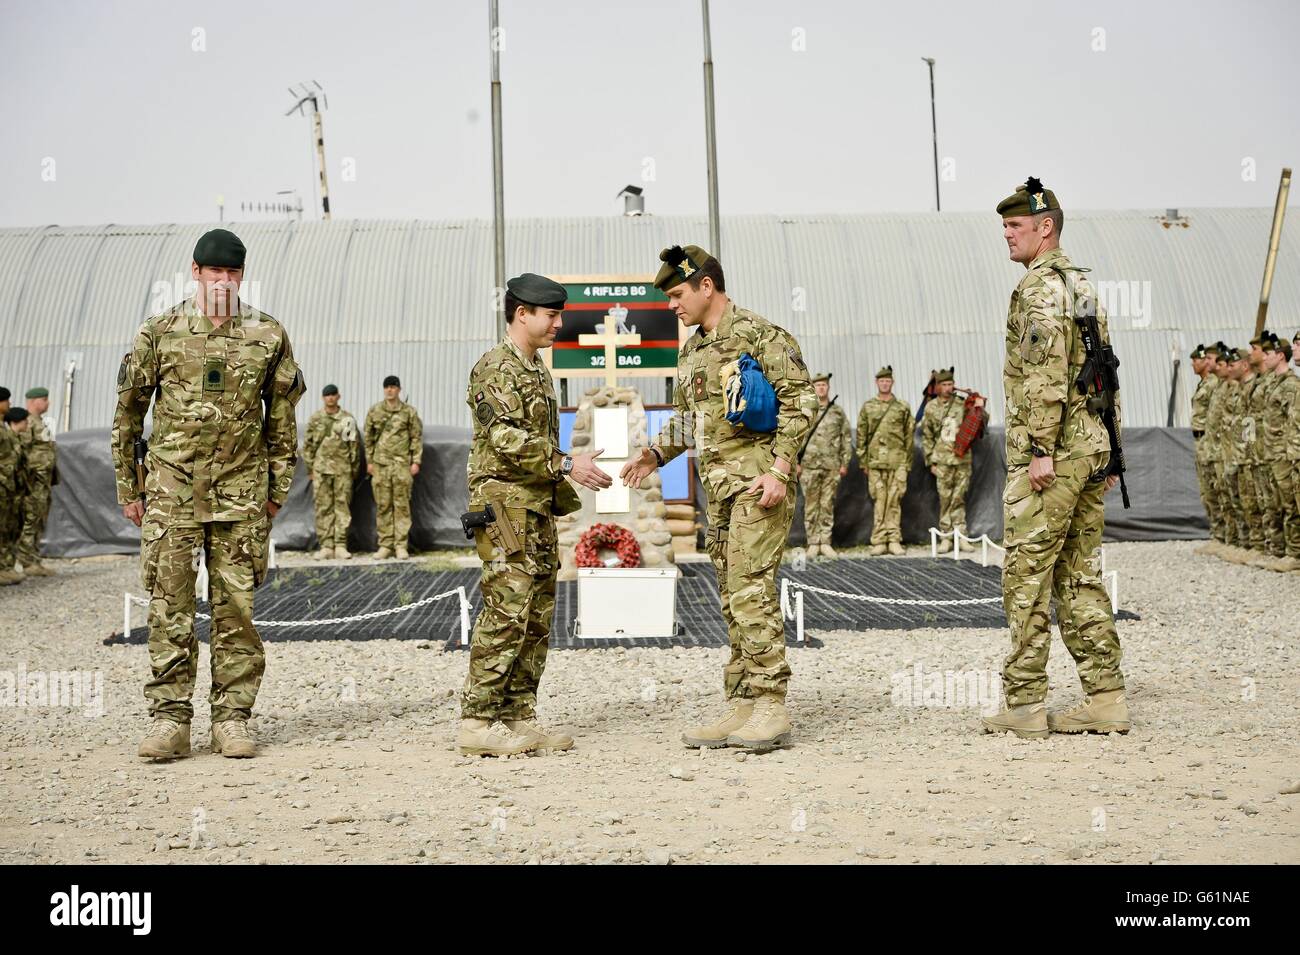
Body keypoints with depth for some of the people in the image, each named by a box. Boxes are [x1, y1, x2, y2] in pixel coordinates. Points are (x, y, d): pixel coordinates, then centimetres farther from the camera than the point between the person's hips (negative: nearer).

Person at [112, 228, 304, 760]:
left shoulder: (268, 335, 6)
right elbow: (128, 412, 9)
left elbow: (281, 416, 12)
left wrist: (278, 486, 9)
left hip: (241, 492, 1)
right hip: (171, 490, 0)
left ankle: (232, 718, 10)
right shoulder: (159, 333, 4)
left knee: (237, 606, 3)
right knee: (169, 606, 0)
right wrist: (128, 487, 8)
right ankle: (169, 719, 7)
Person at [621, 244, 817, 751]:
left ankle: (771, 706, -10)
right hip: (717, 486, 9)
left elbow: (800, 400, -12)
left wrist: (779, 468, -18)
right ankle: (742, 705, 13)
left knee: (751, 589, -14)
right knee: (732, 596, 8)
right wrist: (655, 453, 12)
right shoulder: (692, 351, 18)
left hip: (758, 481, -8)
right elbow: (685, 416, 28)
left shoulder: (760, 334, -7)